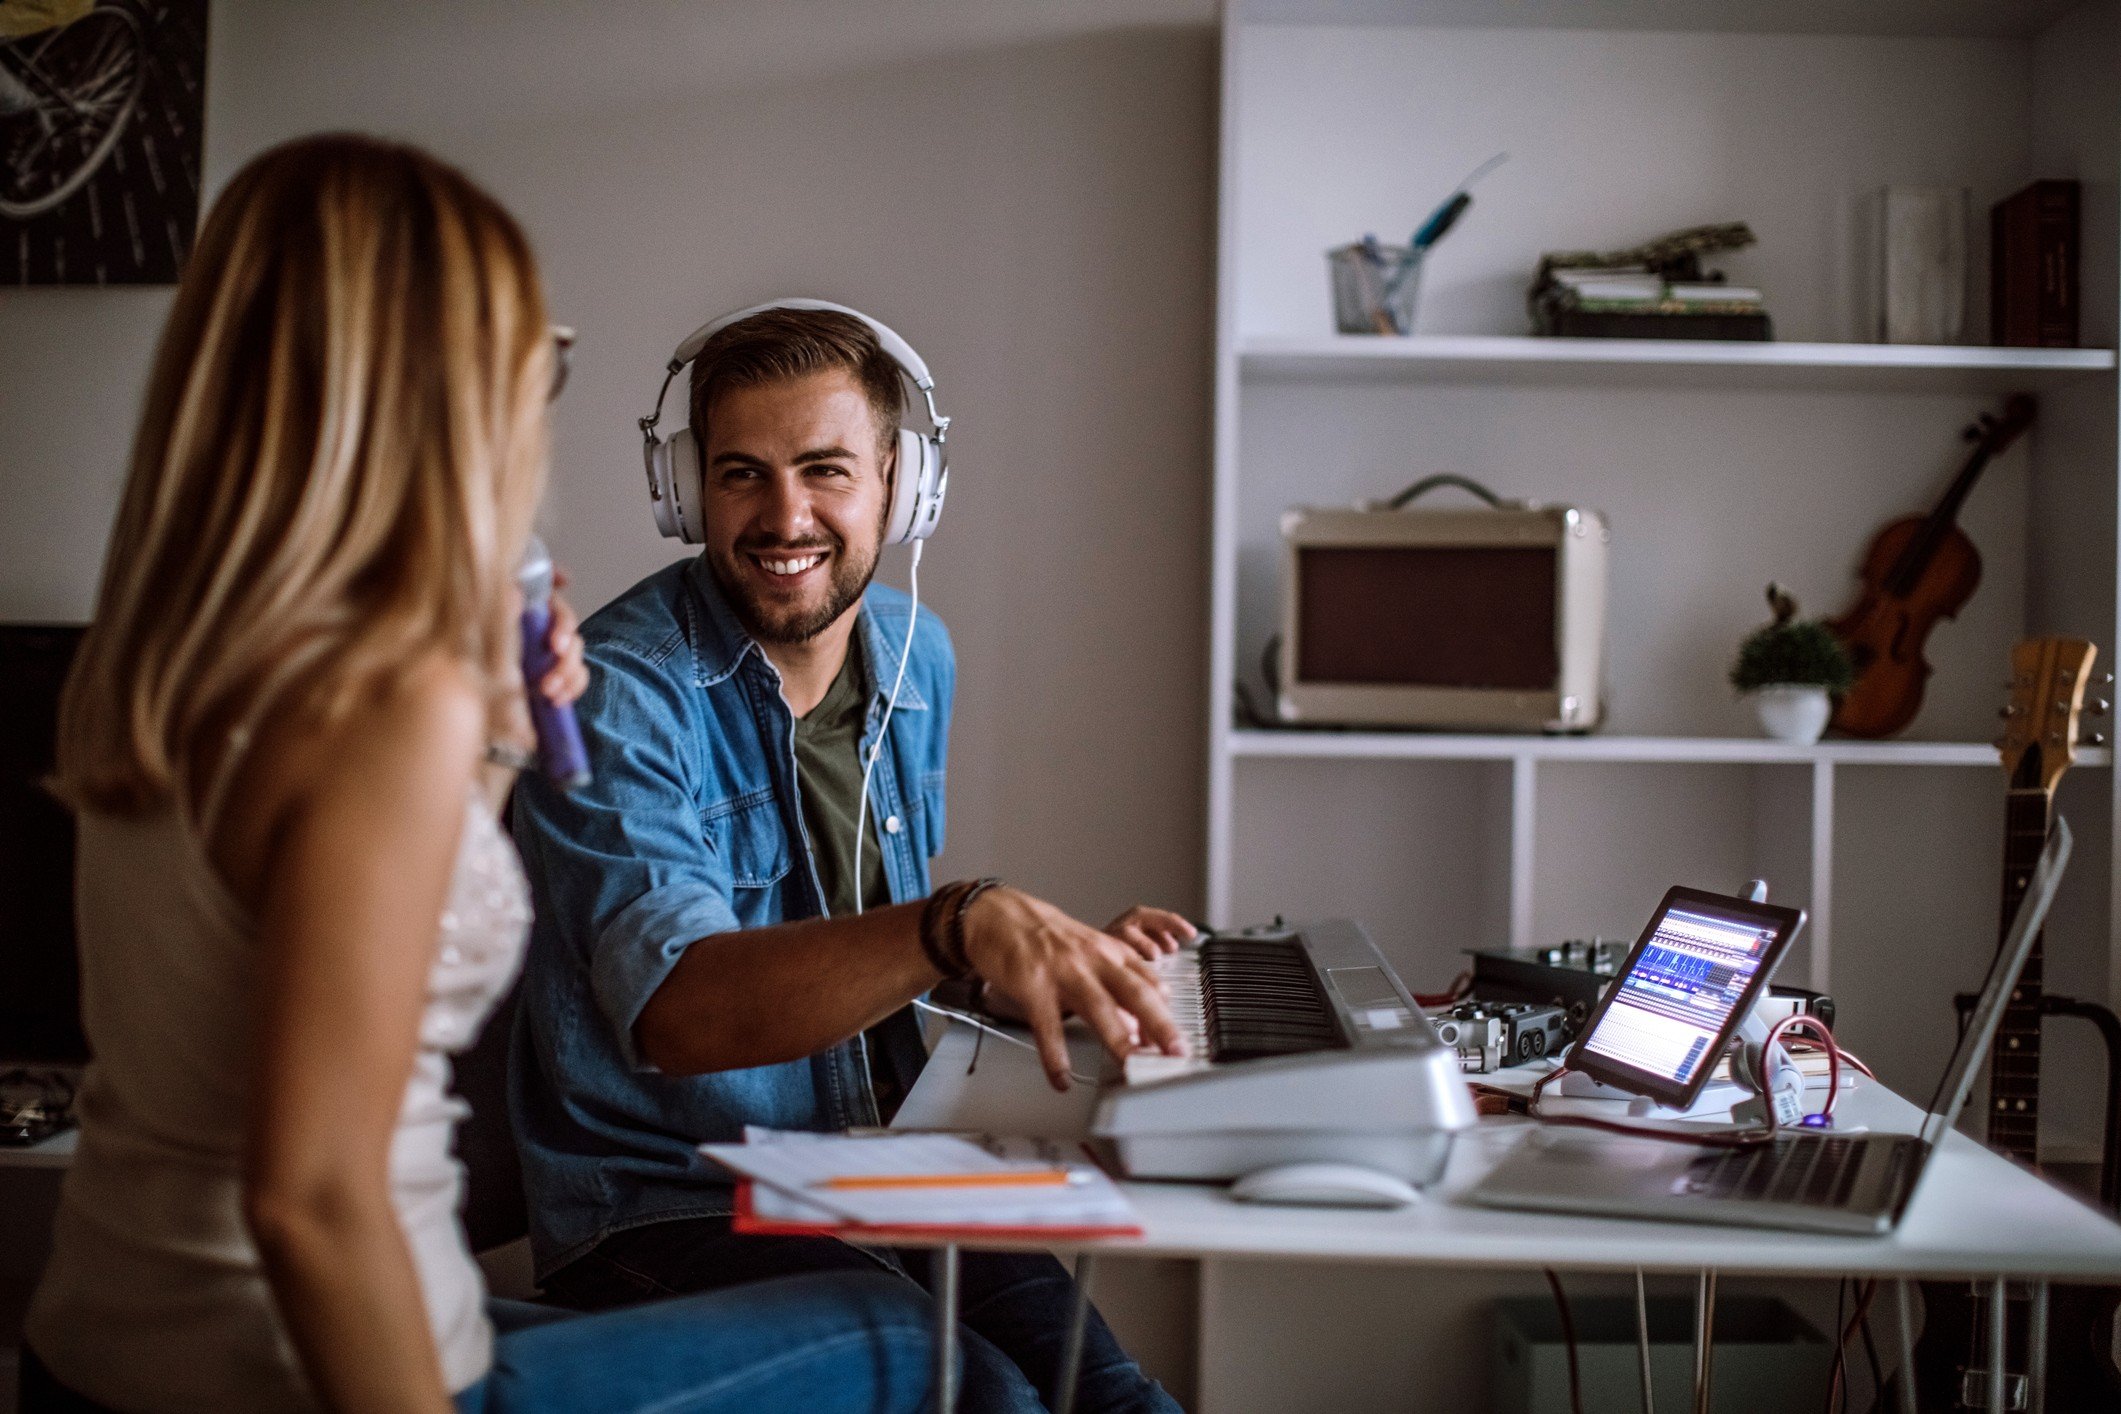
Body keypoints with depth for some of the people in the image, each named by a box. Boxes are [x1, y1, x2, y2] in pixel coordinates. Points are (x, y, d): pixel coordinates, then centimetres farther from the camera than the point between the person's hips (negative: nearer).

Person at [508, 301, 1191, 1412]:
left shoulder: (918, 655, 8)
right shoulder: (617, 693, -15)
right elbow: (671, 1008, -31)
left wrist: (1056, 965, 1)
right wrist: (964, 923, -44)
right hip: (666, 1216, -6)